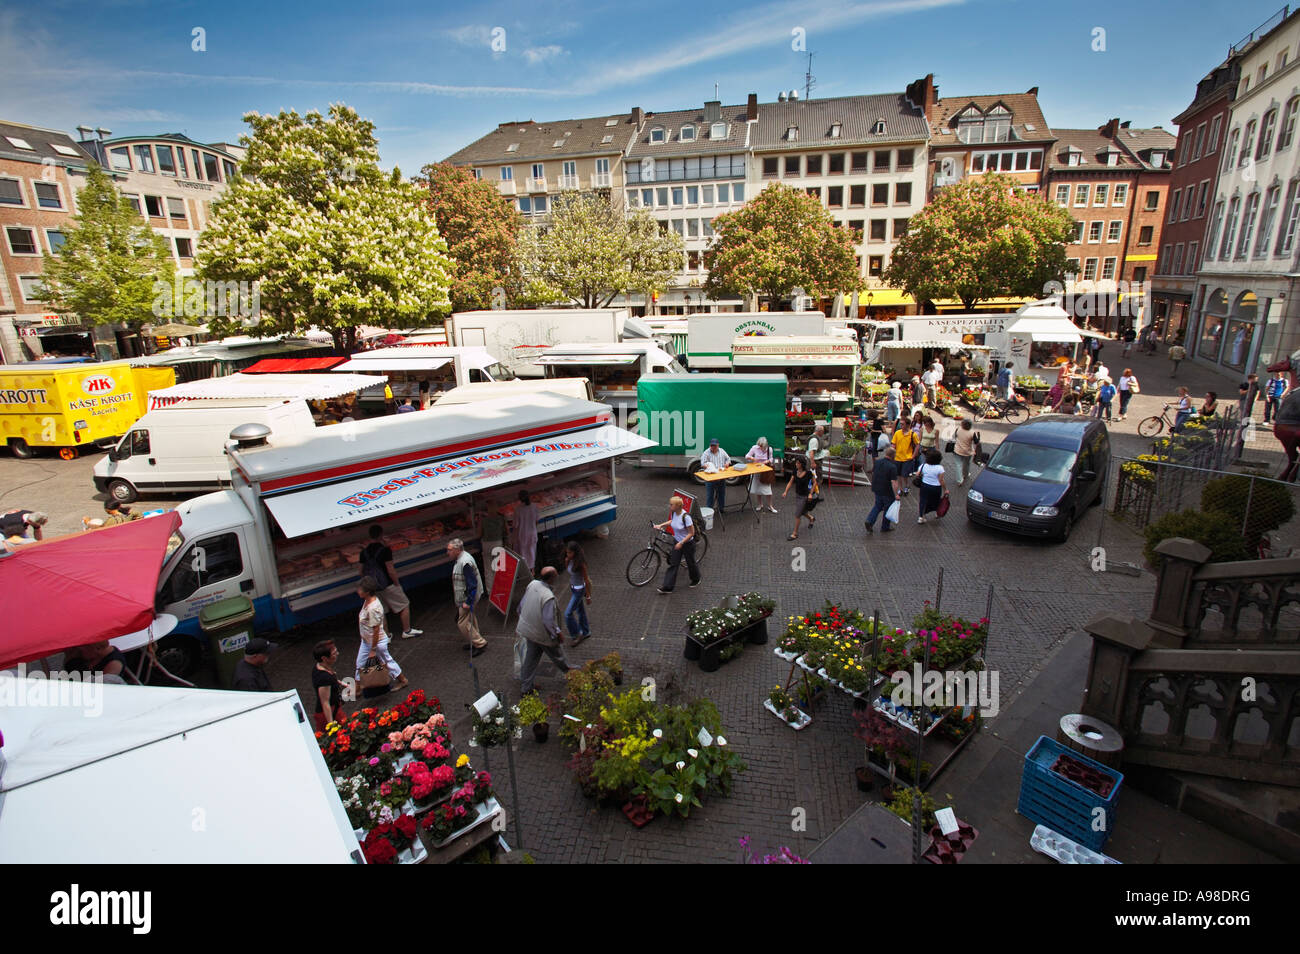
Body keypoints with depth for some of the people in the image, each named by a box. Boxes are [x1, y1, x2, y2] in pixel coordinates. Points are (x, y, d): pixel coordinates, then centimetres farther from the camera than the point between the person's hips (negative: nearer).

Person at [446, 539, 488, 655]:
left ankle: (480, 644, 7)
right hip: (462, 597, 10)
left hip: (467, 597, -10)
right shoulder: (458, 559, 5)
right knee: (470, 619, 22)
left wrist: (468, 602, -25)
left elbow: (472, 584, -28)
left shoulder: (465, 562, -27)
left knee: (462, 623, -3)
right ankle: (475, 641, 37)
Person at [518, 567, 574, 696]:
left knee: (531, 658, 21)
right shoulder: (548, 597, -35)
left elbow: (521, 605, 2)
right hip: (543, 634, -6)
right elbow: (549, 621, -29)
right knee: (556, 653, 22)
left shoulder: (532, 584, -12)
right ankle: (567, 669, 49)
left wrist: (520, 621, 18)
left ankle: (525, 688, 31)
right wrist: (558, 634, -12)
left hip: (529, 629, 7)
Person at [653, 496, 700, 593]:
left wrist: (681, 543, -24)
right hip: (677, 542, 6)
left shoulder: (685, 517, -30)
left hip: (687, 543, -6)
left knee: (690, 563, 15)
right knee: (673, 564, 7)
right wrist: (660, 525, 5)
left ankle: (696, 580, 42)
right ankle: (668, 587, 12)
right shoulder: (673, 513, -8)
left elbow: (691, 533, -23)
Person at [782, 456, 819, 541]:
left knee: (797, 515, -3)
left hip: (804, 496, -6)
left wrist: (810, 494, -12)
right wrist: (786, 492, -11)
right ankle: (811, 518, 55)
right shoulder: (795, 471, -4)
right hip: (797, 494, 6)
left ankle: (795, 534, 9)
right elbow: (790, 482, 1)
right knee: (802, 512, 23)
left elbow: (815, 482, -7)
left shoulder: (808, 473, -19)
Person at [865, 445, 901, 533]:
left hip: (877, 489, 6)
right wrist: (896, 495, -21)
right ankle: (885, 528, 23)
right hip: (887, 492, -6)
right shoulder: (892, 467, -23)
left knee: (878, 505, 23)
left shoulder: (877, 462, -2)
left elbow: (872, 474, 11)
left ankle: (869, 521, 5)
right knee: (887, 509, 12)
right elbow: (893, 482, -25)